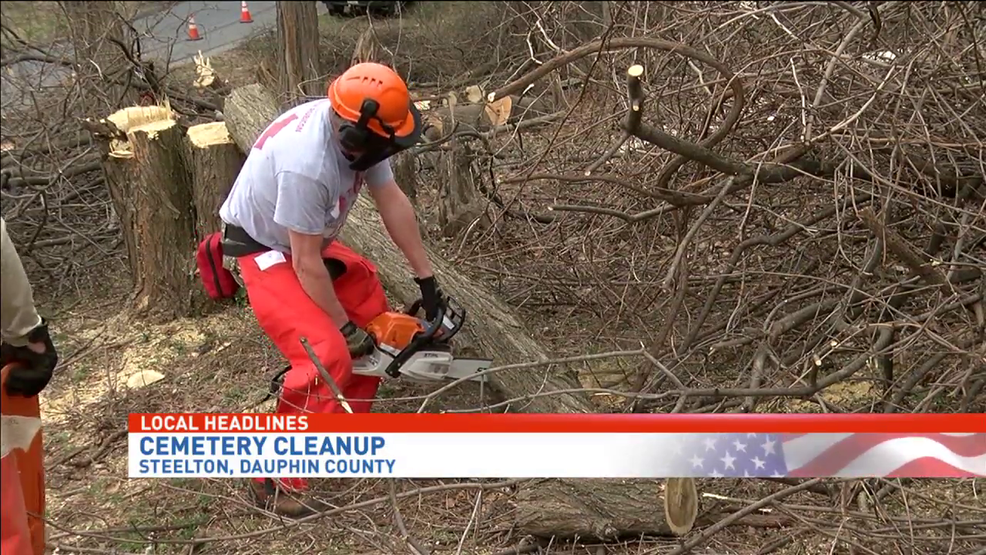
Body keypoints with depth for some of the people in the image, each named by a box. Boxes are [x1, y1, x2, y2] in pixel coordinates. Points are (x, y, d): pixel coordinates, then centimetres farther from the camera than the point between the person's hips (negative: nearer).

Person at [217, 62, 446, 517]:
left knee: (373, 315, 15)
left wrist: (426, 279, 0)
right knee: (328, 355, -22)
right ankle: (277, 481, -13)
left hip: (309, 241, 9)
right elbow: (306, 264, -28)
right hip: (263, 252, -9)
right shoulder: (307, 164, -39)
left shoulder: (356, 129, -15)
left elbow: (392, 201, -3)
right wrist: (346, 328, -15)